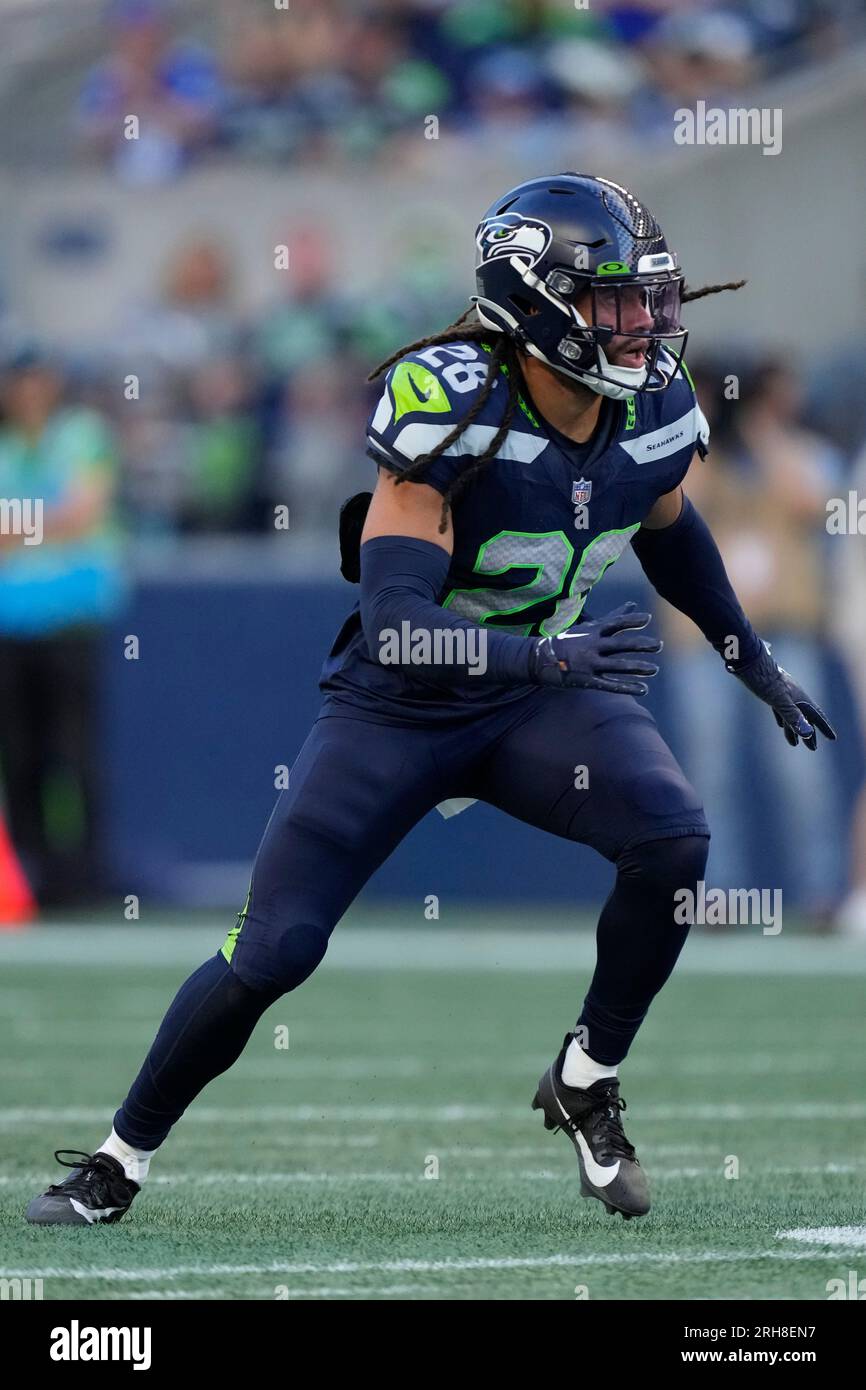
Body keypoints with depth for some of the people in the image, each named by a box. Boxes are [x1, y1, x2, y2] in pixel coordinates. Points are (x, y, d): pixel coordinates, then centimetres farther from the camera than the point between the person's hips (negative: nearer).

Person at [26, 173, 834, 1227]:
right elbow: (396, 622, -35)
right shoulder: (451, 409, -29)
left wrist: (755, 666, 23)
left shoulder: (653, 412, -10)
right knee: (272, 952, -9)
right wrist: (547, 654, -48)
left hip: (541, 701, 4)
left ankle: (587, 1083, -1)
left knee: (672, 842, -23)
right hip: (398, 706, -4)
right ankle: (119, 1160, 13)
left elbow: (668, 532, 16)